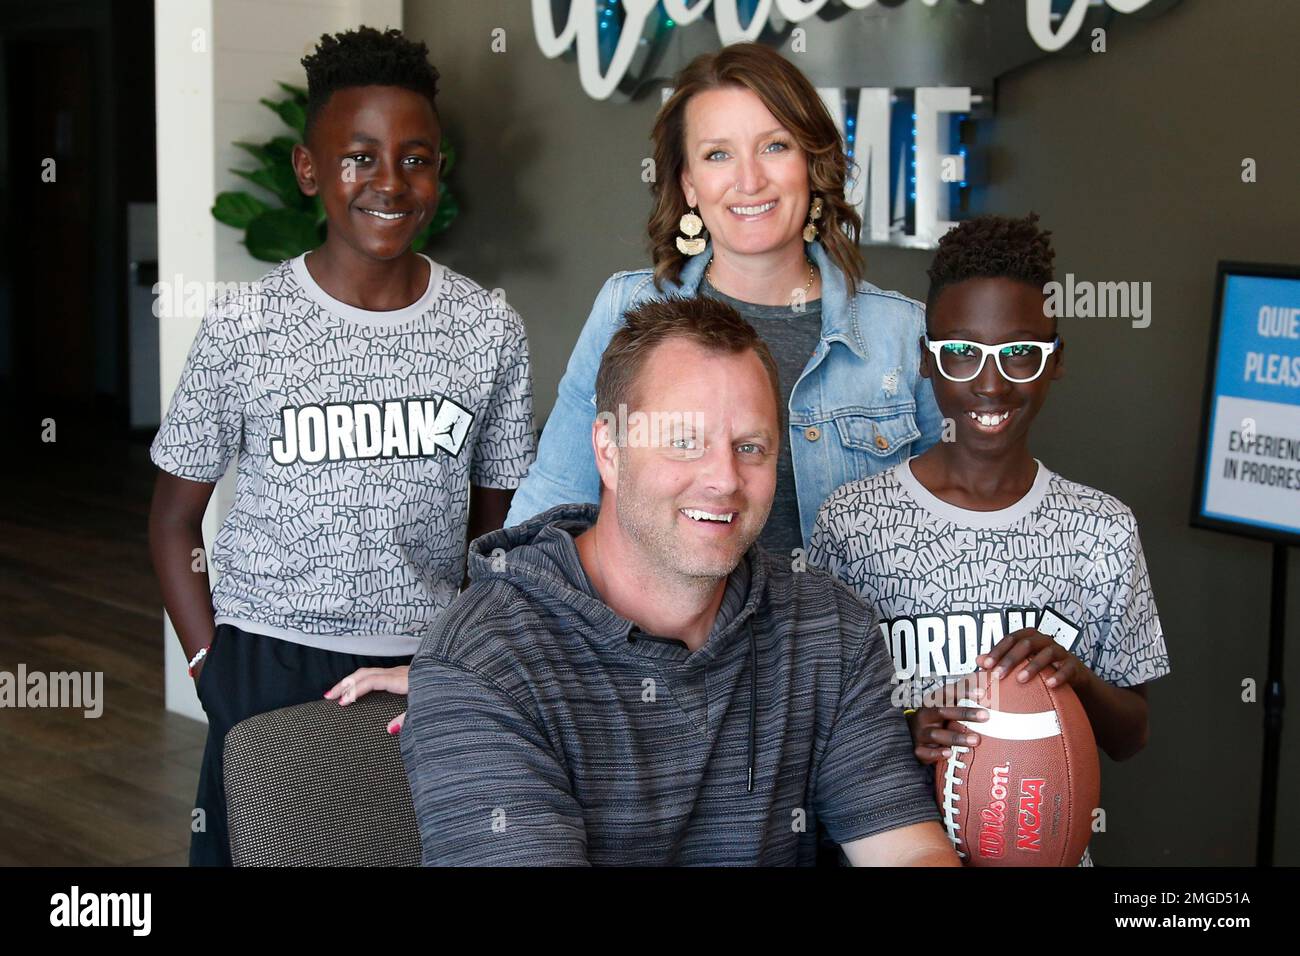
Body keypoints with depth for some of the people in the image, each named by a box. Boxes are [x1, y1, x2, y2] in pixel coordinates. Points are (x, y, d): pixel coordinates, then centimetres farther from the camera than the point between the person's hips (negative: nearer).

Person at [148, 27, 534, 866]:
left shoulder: (490, 332, -1)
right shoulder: (243, 331, -6)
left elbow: (495, 520, 9)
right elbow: (175, 518, 3)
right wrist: (210, 665, -2)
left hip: (430, 666, 2)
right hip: (268, 668, -1)